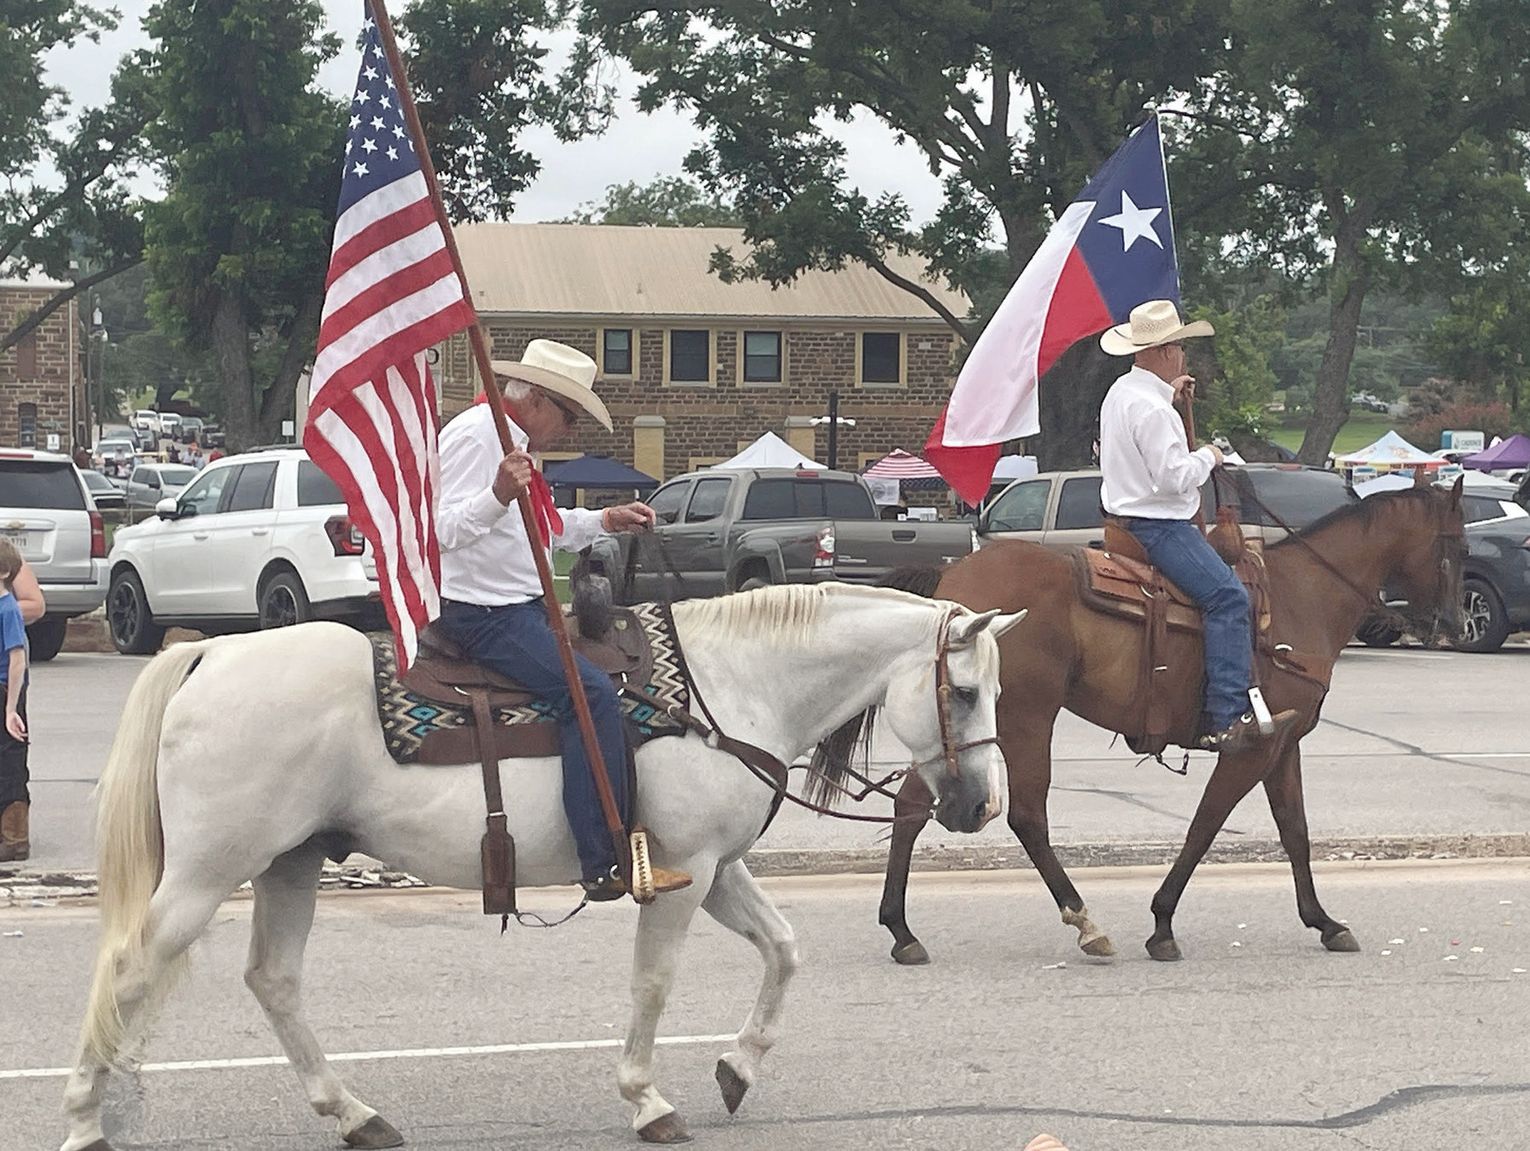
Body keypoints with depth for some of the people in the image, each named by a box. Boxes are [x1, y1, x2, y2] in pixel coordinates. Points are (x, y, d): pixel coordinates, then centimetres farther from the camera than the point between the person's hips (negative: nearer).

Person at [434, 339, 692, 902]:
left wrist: (602, 521, 20)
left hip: (519, 608, 11)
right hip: (481, 614, -11)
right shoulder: (475, 434, -14)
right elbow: (444, 529, -25)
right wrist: (498, 496, -40)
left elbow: (542, 528, 29)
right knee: (591, 691, -23)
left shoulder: (509, 439, 18)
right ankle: (606, 865, -28)